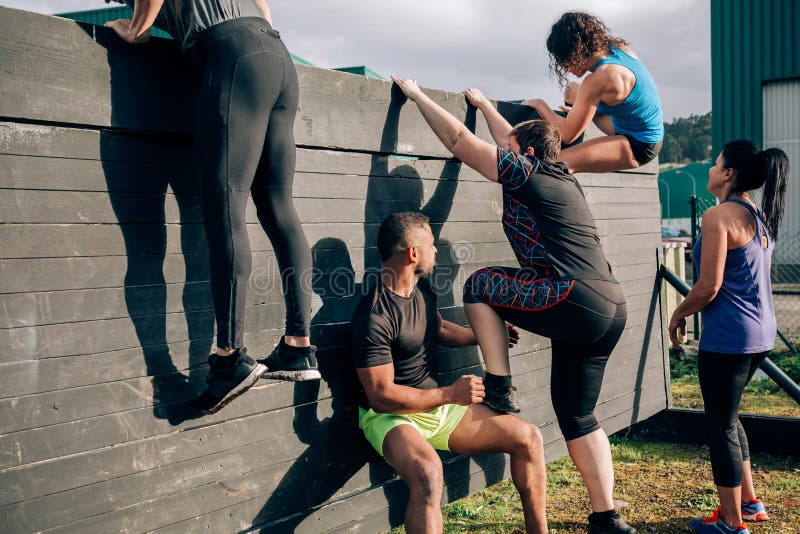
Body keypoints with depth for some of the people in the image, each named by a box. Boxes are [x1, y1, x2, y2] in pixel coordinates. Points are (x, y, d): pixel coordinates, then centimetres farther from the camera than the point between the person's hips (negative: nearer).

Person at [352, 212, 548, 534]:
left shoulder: (422, 289, 5)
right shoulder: (375, 315, -23)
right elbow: (380, 395, -23)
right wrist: (450, 394, -21)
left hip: (437, 405, 8)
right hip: (391, 415, -8)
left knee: (528, 438, 1)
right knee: (428, 475, -40)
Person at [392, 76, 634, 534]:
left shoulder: (527, 173, -2)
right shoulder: (563, 178, 21)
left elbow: (459, 140, 1)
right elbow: (520, 140, 39)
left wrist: (417, 95, 12)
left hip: (576, 303, -9)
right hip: (611, 311, 9)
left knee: (479, 285, 5)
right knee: (578, 417, 15)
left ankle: (501, 390, 3)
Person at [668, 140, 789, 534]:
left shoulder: (719, 216, -15)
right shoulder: (761, 217, 11)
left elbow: (709, 286, -19)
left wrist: (679, 314, -2)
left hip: (728, 335, -9)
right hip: (761, 333, 9)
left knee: (721, 425, 3)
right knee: (726, 415, 23)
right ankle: (749, 502, 30)